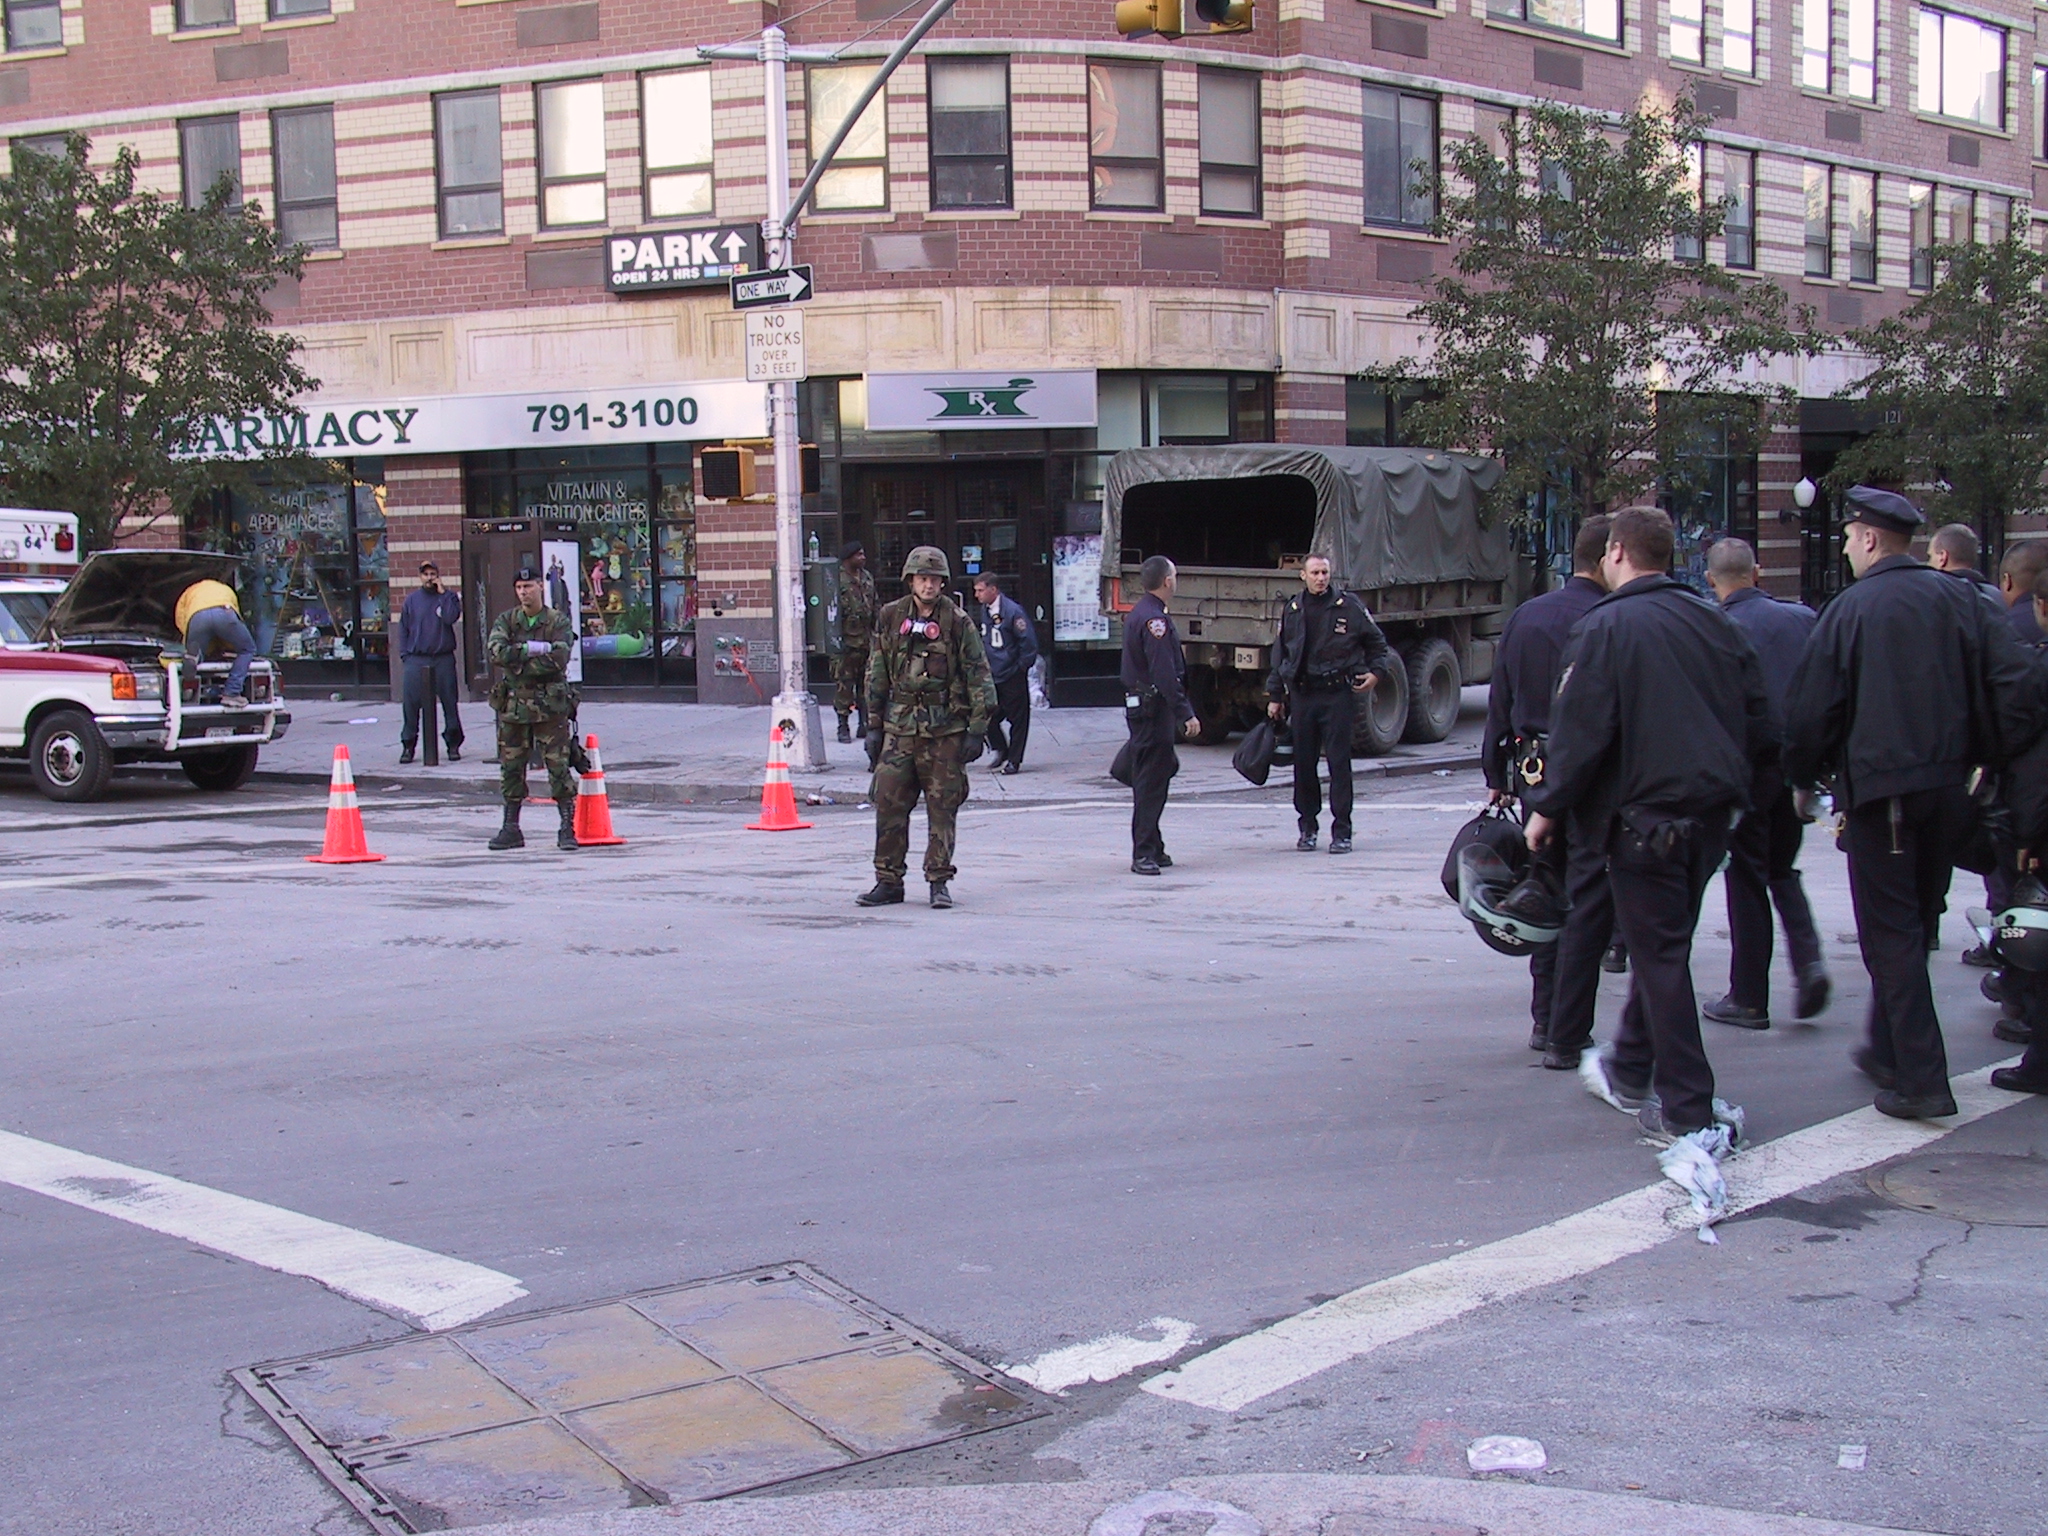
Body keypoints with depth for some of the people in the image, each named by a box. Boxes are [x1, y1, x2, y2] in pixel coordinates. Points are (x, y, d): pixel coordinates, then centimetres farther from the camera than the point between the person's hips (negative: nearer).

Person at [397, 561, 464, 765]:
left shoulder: (448, 597, 6)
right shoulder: (412, 599, 10)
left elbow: (451, 617, -13)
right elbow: (403, 629, 13)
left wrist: (442, 593, -9)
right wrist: (404, 654, 4)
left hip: (443, 658, -1)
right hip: (416, 659, 1)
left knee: (449, 702, 2)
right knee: (411, 704, -3)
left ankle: (453, 743, 11)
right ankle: (408, 745, 5)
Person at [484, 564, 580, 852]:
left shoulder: (559, 622, -1)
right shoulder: (507, 620, 7)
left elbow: (558, 659, -16)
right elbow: (494, 650, -11)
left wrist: (518, 663, -13)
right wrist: (531, 649, -18)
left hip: (550, 705, -3)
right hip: (513, 704, 3)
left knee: (558, 766, -5)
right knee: (511, 767, 7)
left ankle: (568, 828, 0)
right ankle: (511, 828, 15)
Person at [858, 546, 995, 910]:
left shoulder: (958, 623, -2)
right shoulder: (890, 619, 7)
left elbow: (979, 678, -1)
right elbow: (877, 675, 14)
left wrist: (977, 730, -6)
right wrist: (873, 726, 11)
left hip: (945, 731, -3)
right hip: (900, 727, 3)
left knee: (942, 810, 1)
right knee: (888, 805, 0)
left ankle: (940, 882, 11)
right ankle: (888, 882, 10)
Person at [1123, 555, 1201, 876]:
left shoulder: (1138, 613, 16)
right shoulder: (1154, 619, -17)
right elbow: (1165, 674, -24)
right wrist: (1186, 714, -24)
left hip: (1138, 704, 11)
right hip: (1154, 707, -11)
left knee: (1153, 775, 16)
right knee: (1152, 780, -9)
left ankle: (1152, 849, 22)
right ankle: (1144, 853, -8)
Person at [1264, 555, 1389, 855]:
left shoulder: (1348, 605, 0)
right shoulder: (1292, 610, 9)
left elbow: (1376, 642, 10)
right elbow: (1280, 654, 16)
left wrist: (1375, 671, -5)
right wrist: (1275, 695, 15)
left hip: (1338, 694, -3)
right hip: (1302, 694, 3)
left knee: (1339, 762, -4)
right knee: (1303, 763, 6)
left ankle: (1341, 831, 0)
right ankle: (1307, 827, 18)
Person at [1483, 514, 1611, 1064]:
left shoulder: (1524, 617, 7)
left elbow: (1499, 705, 13)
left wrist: (1497, 777, 20)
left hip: (1533, 774, 7)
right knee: (1587, 910, 0)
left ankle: (1545, 1022, 25)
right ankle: (1567, 1039, 1)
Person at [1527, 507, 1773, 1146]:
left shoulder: (1606, 627, -10)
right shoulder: (1713, 622, 9)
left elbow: (1581, 730, -15)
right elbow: (1760, 721, 10)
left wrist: (1550, 807, -4)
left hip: (1645, 811, -7)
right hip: (1713, 807, 7)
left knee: (1659, 954, -2)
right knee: (1665, 943, 20)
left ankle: (1686, 1110, -2)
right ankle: (1632, 1069, 34)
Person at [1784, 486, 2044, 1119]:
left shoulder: (1852, 609, -8)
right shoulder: (1958, 600, 3)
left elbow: (1810, 710, -7)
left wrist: (1804, 779, 9)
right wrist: (1987, 758, 8)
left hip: (1878, 788, -5)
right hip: (1948, 785, 5)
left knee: (1890, 935, -1)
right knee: (1914, 926, 18)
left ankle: (1921, 1080, -5)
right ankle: (1891, 1051, 31)